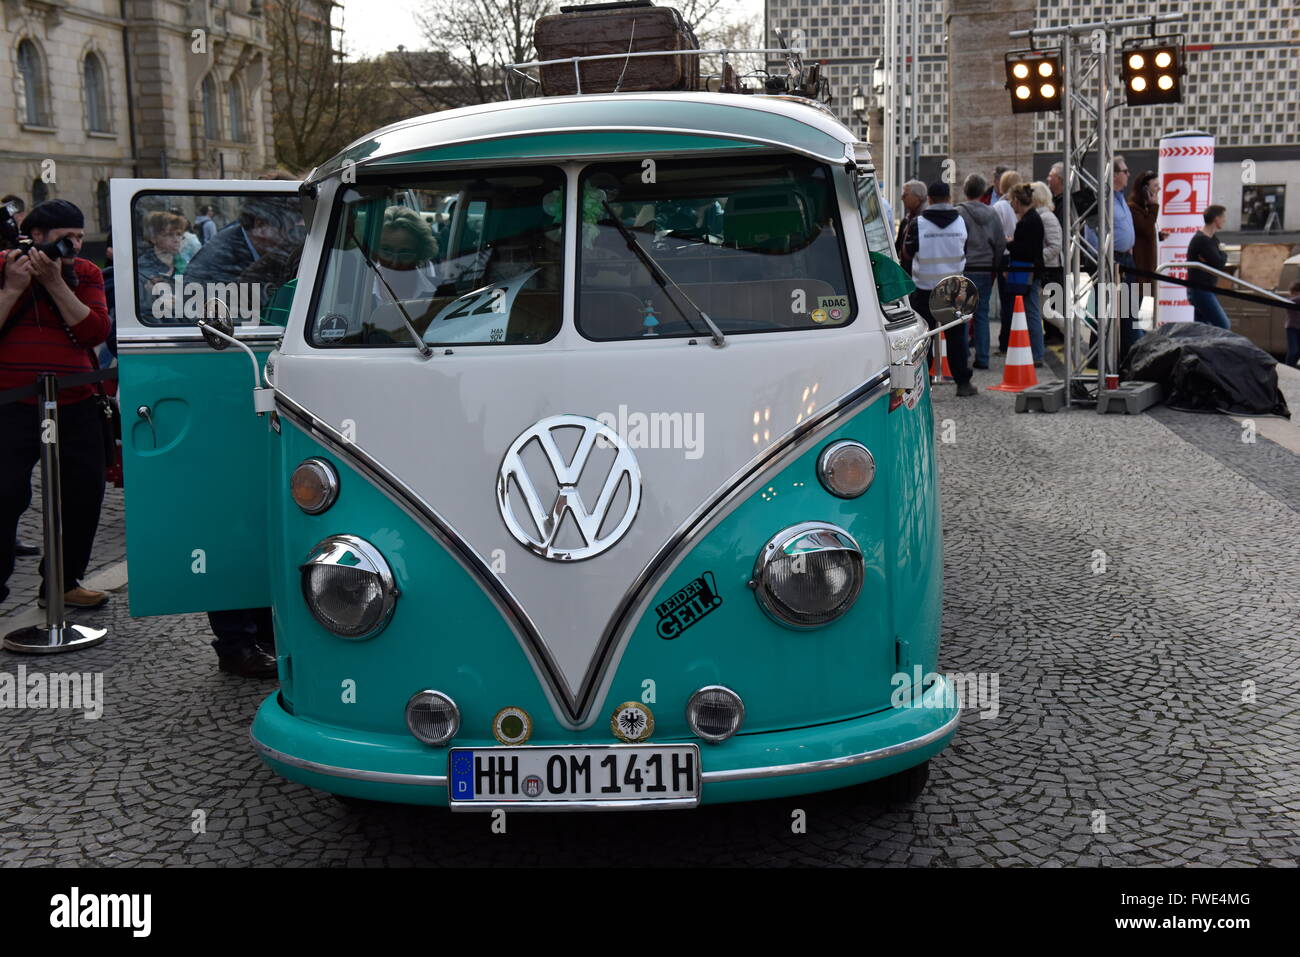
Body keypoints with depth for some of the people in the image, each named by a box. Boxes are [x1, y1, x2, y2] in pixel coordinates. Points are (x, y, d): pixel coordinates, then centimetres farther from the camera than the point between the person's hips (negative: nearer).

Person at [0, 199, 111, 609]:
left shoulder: (86, 273, 9)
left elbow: (95, 332, -6)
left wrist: (55, 283, -11)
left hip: (76, 407, 4)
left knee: (84, 494, 8)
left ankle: (65, 580, 23)